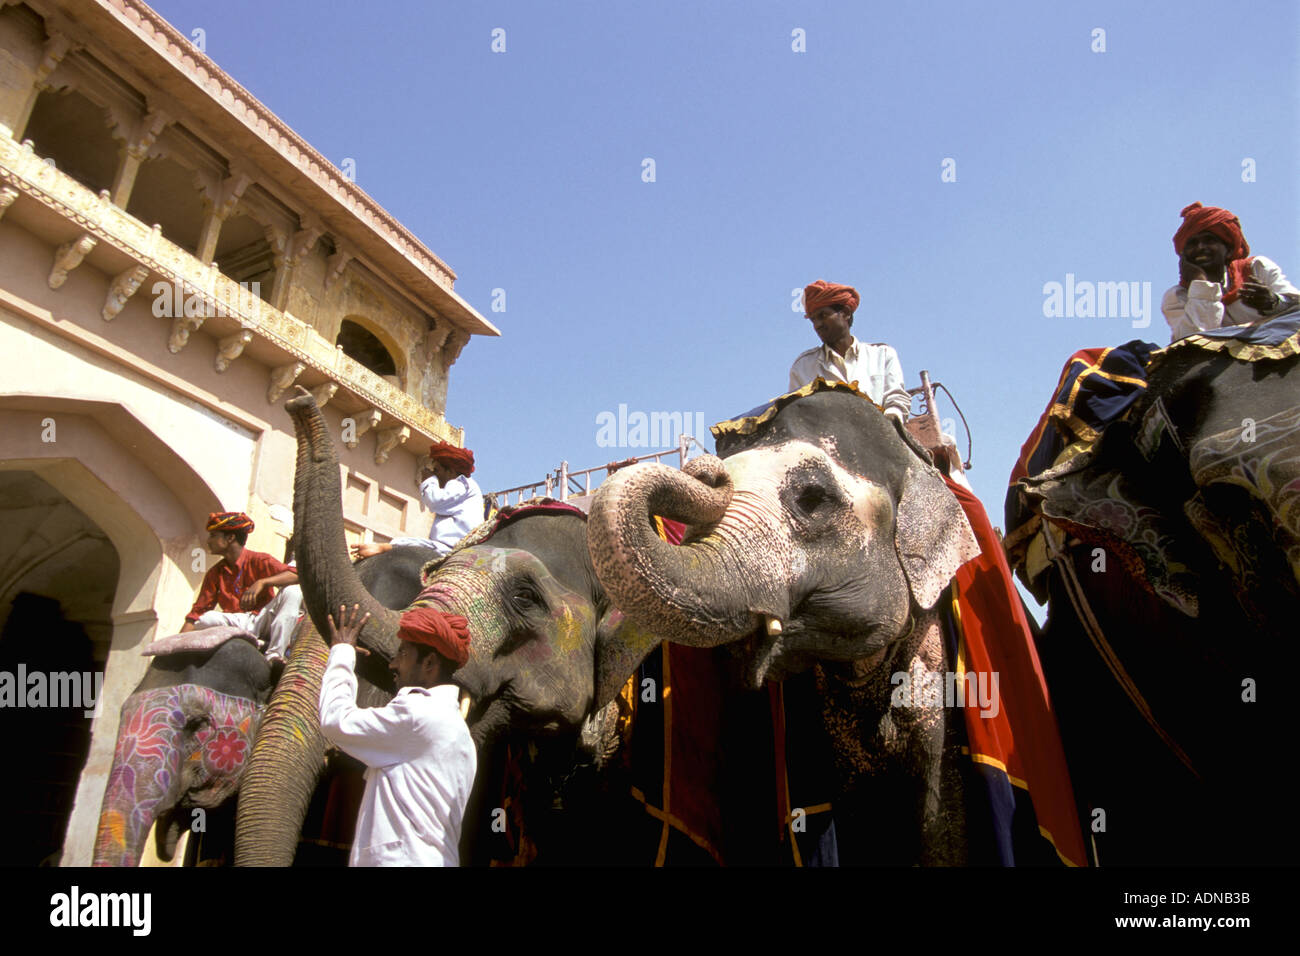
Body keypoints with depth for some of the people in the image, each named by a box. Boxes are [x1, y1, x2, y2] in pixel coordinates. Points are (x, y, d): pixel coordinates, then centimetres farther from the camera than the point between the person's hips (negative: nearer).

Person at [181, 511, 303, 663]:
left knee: (293, 591, -26)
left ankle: (274, 656, -36)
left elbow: (295, 576, -17)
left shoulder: (258, 561, -2)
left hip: (263, 620, -2)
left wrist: (261, 582, -31)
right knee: (206, 619, -26)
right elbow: (198, 610, 8)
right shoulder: (214, 573, 12)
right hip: (237, 625, 2)